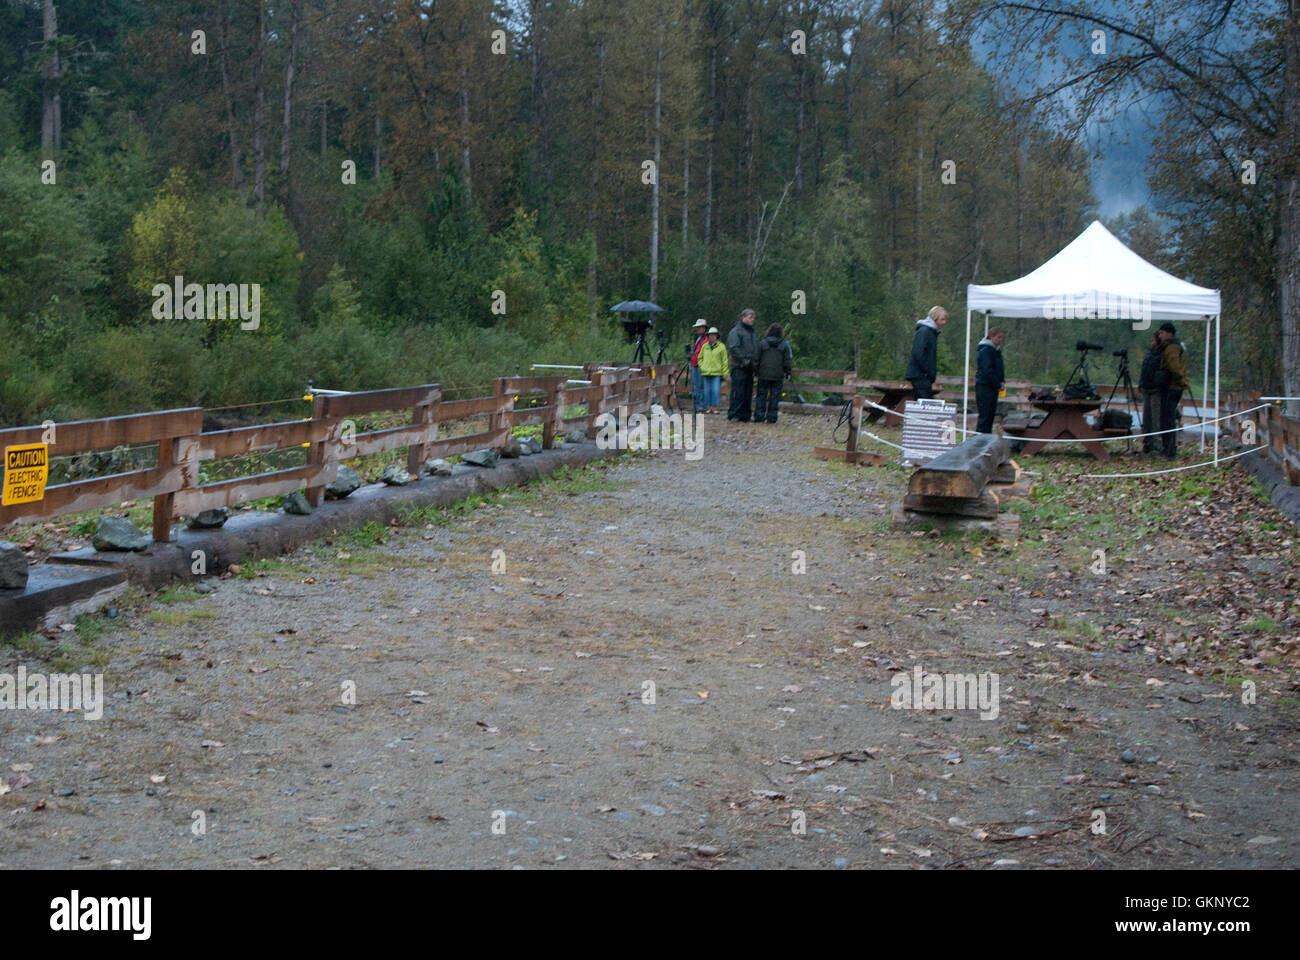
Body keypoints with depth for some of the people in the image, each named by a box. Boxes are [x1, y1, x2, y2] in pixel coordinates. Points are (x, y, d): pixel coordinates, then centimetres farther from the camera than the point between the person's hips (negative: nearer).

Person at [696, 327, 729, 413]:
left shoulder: (721, 347, 2)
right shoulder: (705, 346, 10)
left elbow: (724, 361, 3)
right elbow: (700, 358, 21)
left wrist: (725, 373, -2)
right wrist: (702, 367, 6)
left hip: (717, 373, -3)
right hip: (706, 373, 3)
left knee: (716, 390, -8)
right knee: (707, 390, 4)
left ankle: (714, 406, -1)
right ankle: (708, 406, 11)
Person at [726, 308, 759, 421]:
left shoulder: (751, 331, 20)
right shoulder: (735, 331, -7)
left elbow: (756, 348, 25)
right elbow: (733, 348, -16)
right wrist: (744, 360, -19)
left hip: (749, 367, 8)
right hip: (739, 367, -8)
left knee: (748, 393, 8)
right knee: (738, 392, -9)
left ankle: (745, 414, 13)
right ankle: (734, 414, -7)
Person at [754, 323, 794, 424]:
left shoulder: (762, 343, -3)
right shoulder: (785, 344, -1)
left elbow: (756, 359, 1)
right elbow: (788, 360, 1)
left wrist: (755, 372, 10)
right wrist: (787, 372, 10)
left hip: (763, 374, 0)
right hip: (778, 376, 0)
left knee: (762, 395, 5)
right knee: (774, 396, 5)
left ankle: (759, 416, 1)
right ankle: (771, 417, 4)